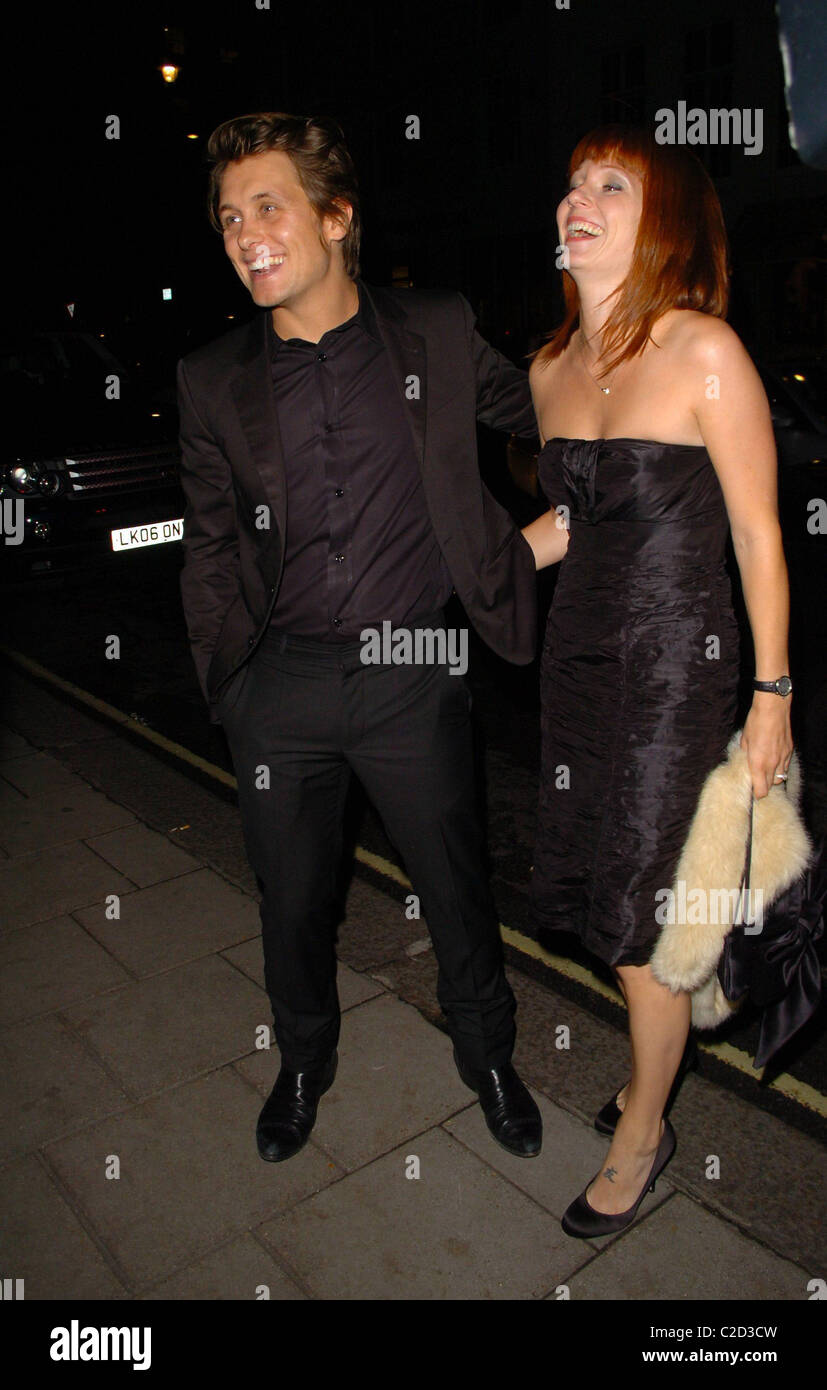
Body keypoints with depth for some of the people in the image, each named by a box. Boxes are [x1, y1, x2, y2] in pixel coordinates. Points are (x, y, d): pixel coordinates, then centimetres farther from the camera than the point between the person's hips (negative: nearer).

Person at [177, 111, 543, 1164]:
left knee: (456, 890, 13)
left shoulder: (439, 336, -2)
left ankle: (487, 1056, 42)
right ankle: (304, 1063, 46)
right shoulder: (214, 380, 2)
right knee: (293, 900, 17)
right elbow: (209, 549, 7)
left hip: (412, 676, -1)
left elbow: (544, 416, 15)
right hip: (279, 685, 2)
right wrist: (223, 682, 5)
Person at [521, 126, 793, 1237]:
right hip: (578, 656, 6)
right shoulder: (551, 370, 7)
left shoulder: (705, 352, -12)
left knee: (641, 908, 3)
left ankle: (642, 1132, 27)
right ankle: (657, 1062, 41)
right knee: (596, 886, 14)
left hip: (675, 666, -6)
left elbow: (757, 532, -10)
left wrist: (773, 694, -9)